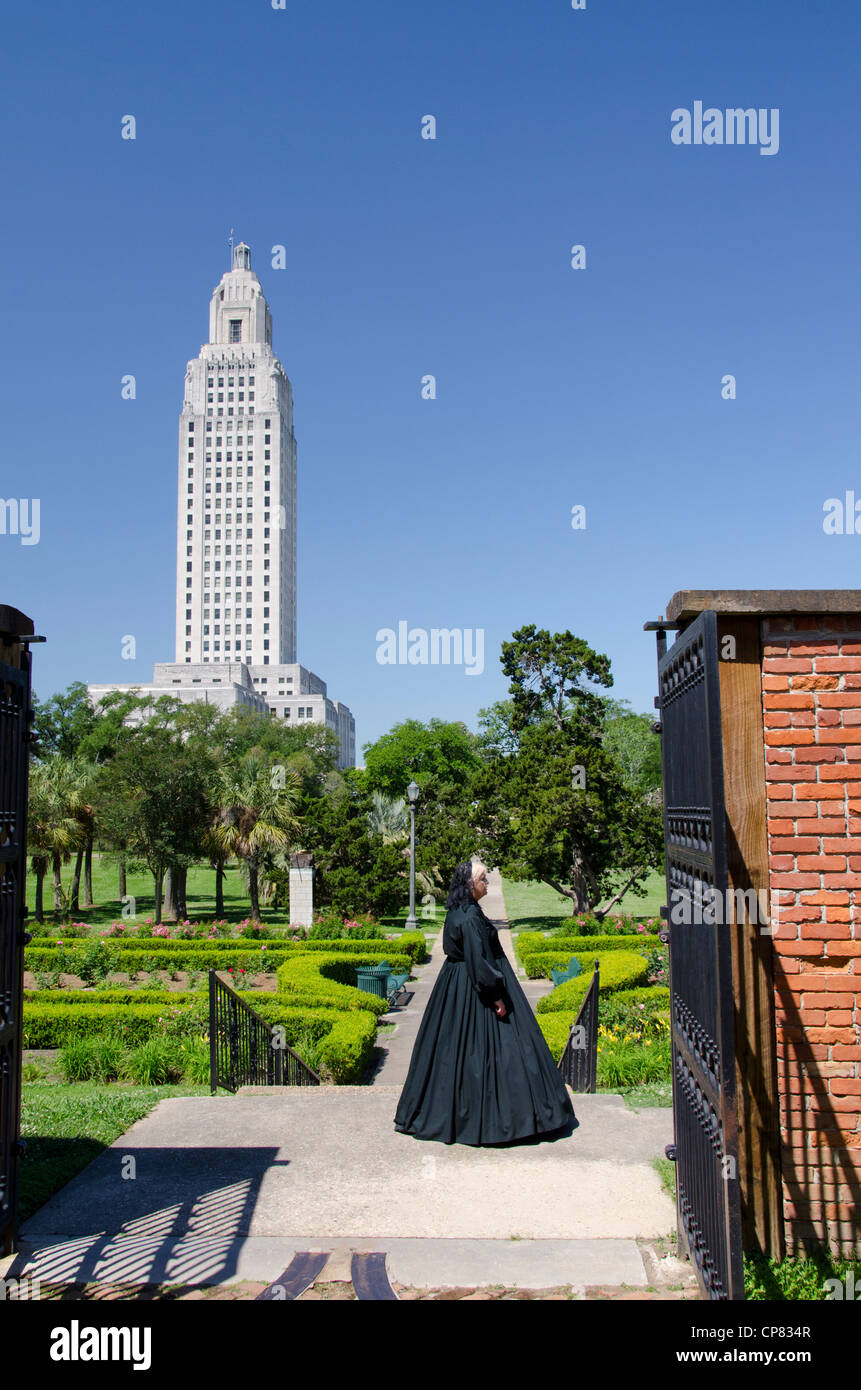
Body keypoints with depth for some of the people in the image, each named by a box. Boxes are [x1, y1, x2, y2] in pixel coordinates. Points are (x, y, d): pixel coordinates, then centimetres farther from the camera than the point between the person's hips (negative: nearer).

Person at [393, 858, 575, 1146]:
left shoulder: (458, 912, 9)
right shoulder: (470, 917, -22)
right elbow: (478, 960, -25)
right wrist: (495, 994, -21)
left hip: (456, 984, 10)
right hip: (472, 991, -10)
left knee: (456, 1048, 16)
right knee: (481, 1049, -3)